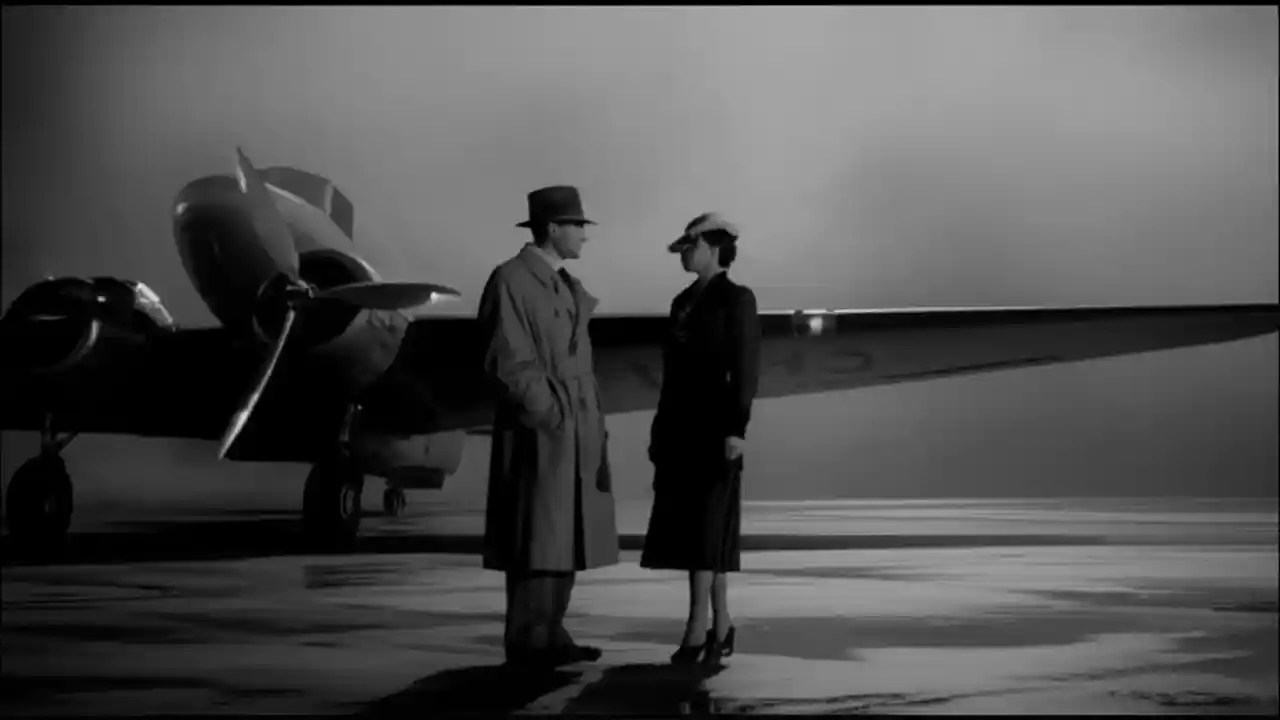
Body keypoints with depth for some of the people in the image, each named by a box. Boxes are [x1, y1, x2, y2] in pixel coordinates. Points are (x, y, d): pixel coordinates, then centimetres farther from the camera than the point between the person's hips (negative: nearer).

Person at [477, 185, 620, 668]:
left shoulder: (566, 286, 16)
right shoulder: (511, 280, -11)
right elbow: (509, 363, -16)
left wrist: (591, 425, 14)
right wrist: (550, 416, -16)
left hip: (576, 431, 9)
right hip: (537, 430, -8)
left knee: (564, 537, 9)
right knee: (537, 537, -5)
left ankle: (549, 635, 14)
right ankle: (526, 642, 2)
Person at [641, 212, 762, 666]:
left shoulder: (737, 299, -6)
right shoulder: (683, 302, 16)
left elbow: (745, 368, -12)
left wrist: (737, 429, -19)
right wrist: (660, 430, 15)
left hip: (715, 427, -8)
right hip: (680, 428, 8)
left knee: (705, 526, -9)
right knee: (689, 527, 7)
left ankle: (696, 630, -8)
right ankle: (720, 625, 14)